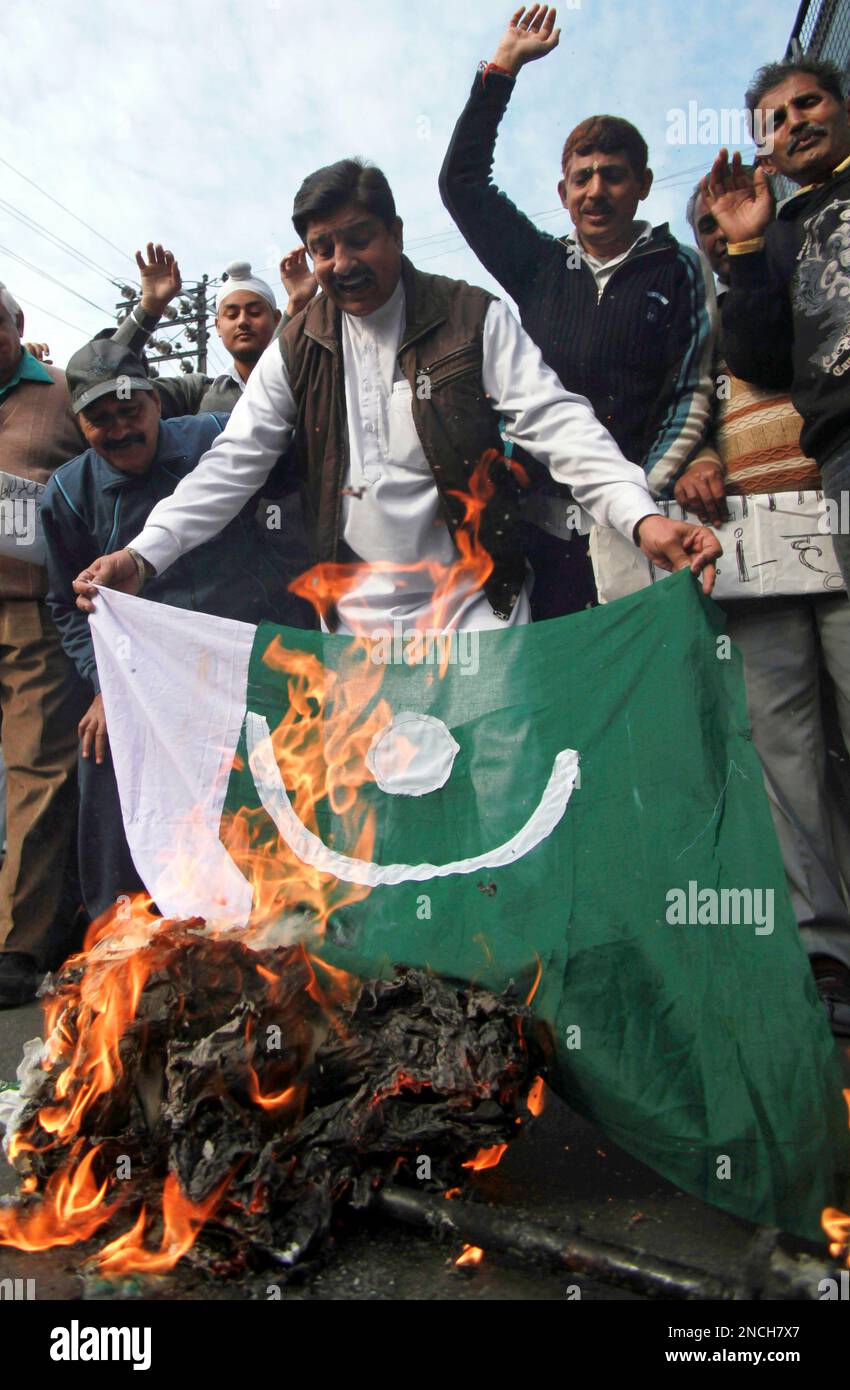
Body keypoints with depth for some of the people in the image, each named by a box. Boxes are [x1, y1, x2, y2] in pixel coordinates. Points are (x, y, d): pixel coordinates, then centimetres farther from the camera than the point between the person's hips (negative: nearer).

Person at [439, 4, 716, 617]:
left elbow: (695, 389, 3)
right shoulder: (540, 265, 19)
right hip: (544, 515, 2)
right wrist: (504, 64, 20)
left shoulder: (678, 269, 12)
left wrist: (645, 495, -10)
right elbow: (462, 180, 21)